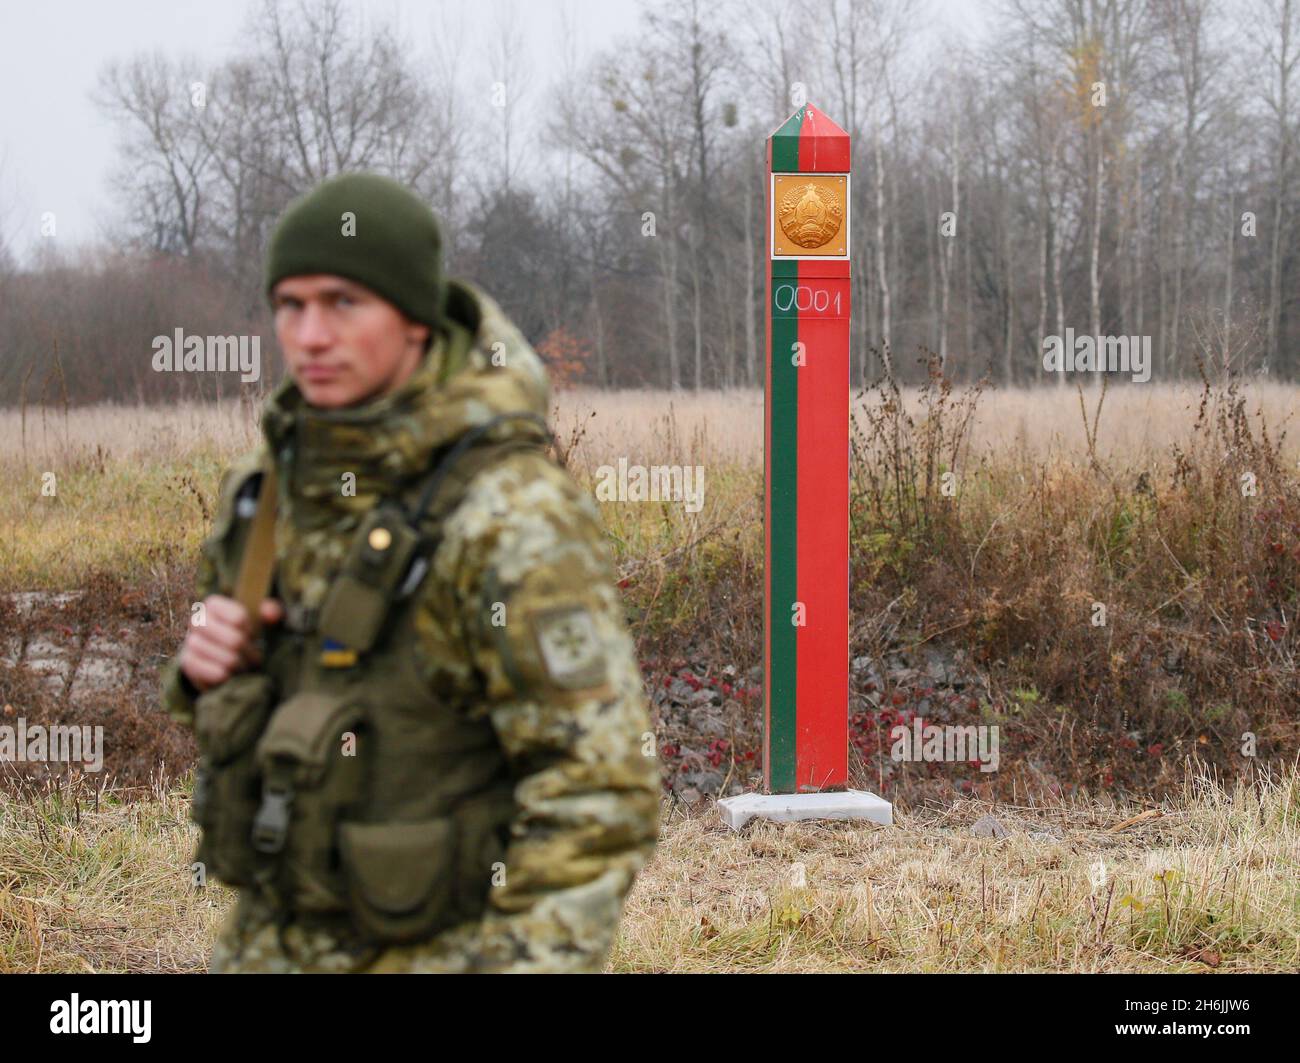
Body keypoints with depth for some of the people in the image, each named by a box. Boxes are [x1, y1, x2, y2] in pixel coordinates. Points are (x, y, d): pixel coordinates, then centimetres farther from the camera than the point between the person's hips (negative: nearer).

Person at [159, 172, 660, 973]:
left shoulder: (517, 516, -23)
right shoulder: (275, 485, 3)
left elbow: (599, 796, -25)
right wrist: (211, 661, -7)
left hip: (441, 965, -7)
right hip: (281, 946, 8)